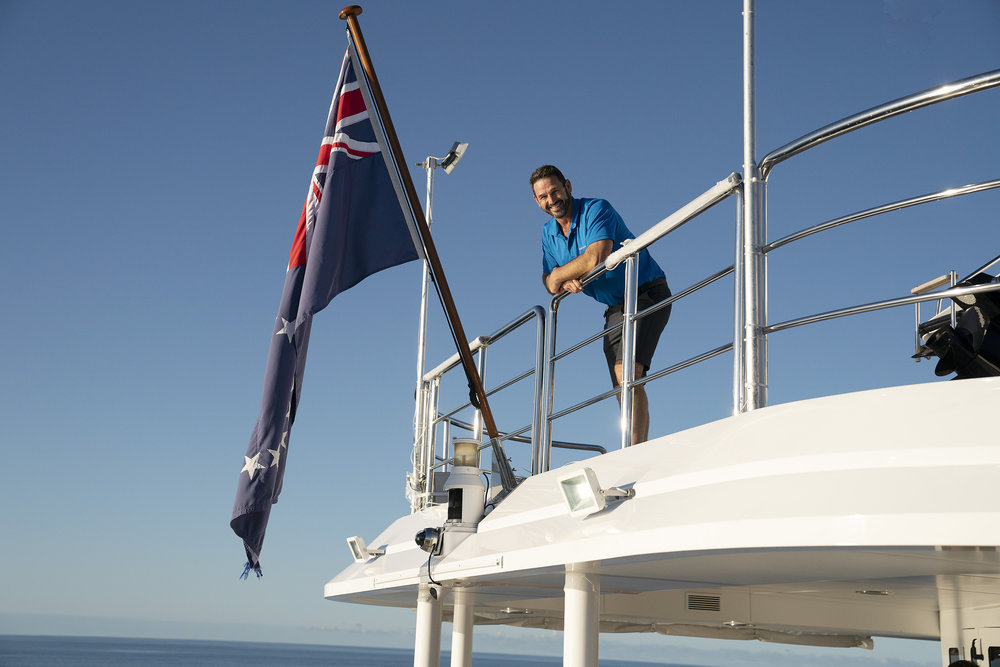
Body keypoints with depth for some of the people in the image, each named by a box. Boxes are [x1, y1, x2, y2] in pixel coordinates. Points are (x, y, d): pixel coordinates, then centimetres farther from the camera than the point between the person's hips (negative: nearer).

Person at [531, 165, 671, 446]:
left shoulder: (597, 210, -15)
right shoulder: (549, 232, 9)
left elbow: (595, 258, -30)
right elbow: (549, 280, 7)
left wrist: (558, 275, -14)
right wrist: (566, 282, -18)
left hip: (648, 294, -8)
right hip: (615, 307, 8)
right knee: (623, 387, 0)